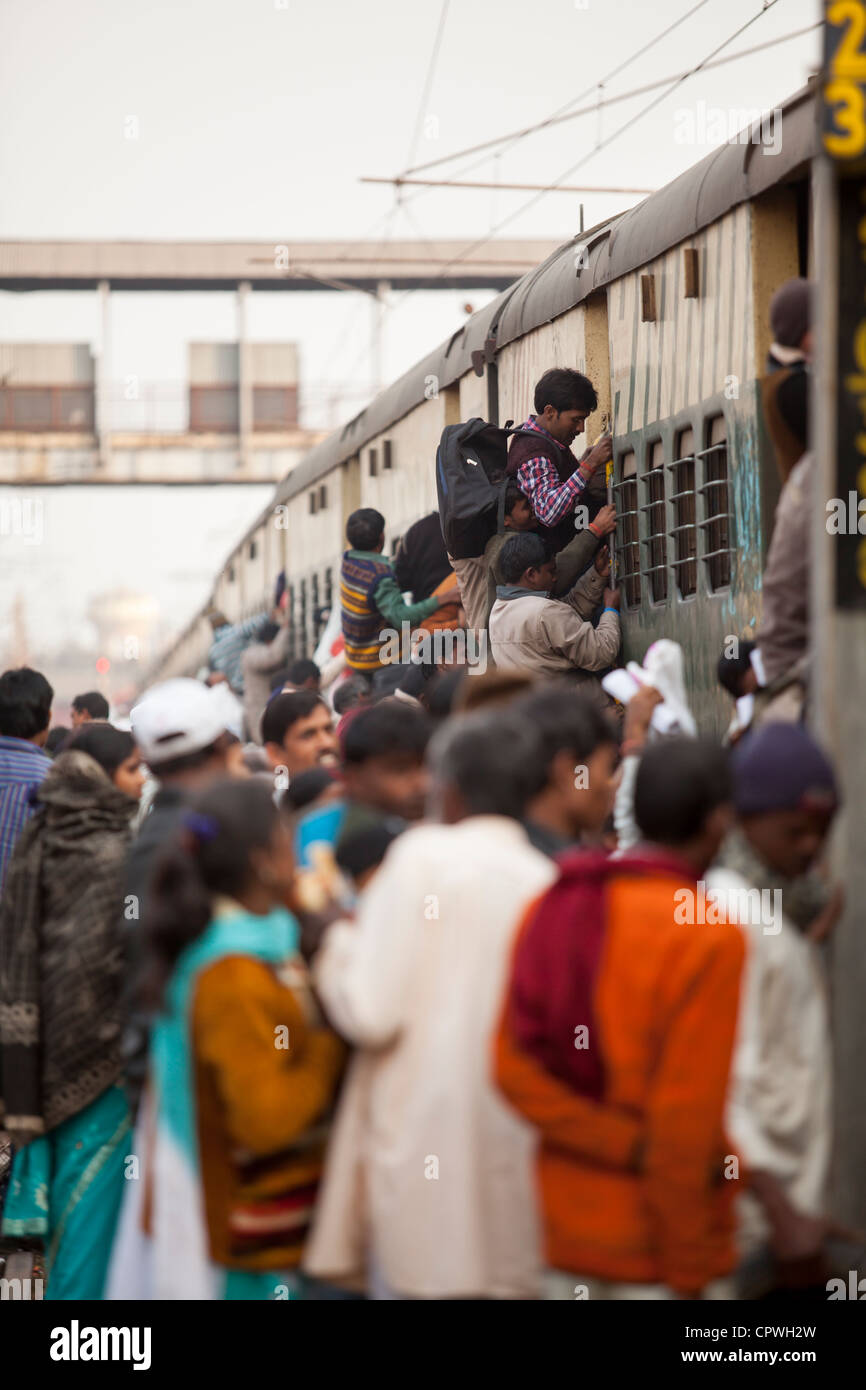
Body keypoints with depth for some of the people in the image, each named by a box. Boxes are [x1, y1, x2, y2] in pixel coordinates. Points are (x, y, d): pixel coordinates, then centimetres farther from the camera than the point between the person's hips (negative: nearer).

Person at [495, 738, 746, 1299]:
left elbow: (515, 1067, -5)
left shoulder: (552, 907, 2)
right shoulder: (708, 938, -17)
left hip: (565, 1226, 6)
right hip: (651, 1242, -6)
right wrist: (688, 1272, -12)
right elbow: (686, 1116, -19)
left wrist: (627, 1146, -10)